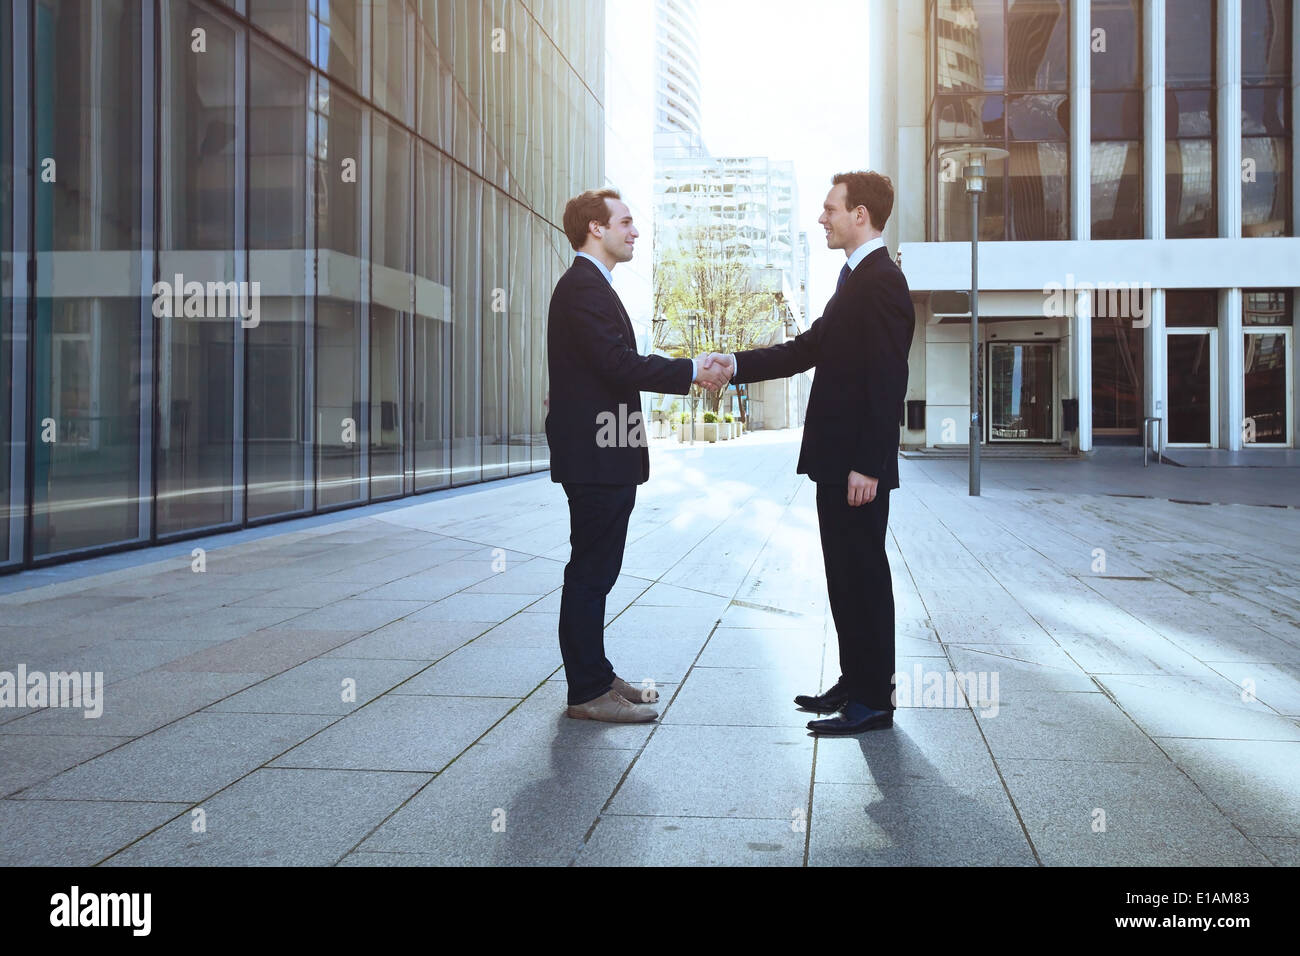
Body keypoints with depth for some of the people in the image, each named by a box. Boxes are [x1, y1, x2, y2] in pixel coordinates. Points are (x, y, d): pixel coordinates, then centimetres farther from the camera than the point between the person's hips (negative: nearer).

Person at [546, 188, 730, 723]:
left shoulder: (591, 286, 20)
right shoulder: (583, 286, -14)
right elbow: (619, 362, -22)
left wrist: (689, 373, 11)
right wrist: (691, 372, -14)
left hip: (605, 458, 11)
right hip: (595, 457, -11)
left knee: (594, 572, 15)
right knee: (590, 572, -5)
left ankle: (596, 679, 24)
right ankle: (587, 691, 2)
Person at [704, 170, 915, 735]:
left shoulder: (882, 282, -15)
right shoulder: (855, 280, 17)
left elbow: (886, 382, -21)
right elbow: (808, 350, 18)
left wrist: (867, 468, -23)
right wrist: (737, 365, 8)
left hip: (859, 467, -10)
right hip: (836, 461, 10)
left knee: (864, 576, -3)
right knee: (846, 576, 15)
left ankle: (874, 700, 6)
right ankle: (855, 683, 26)